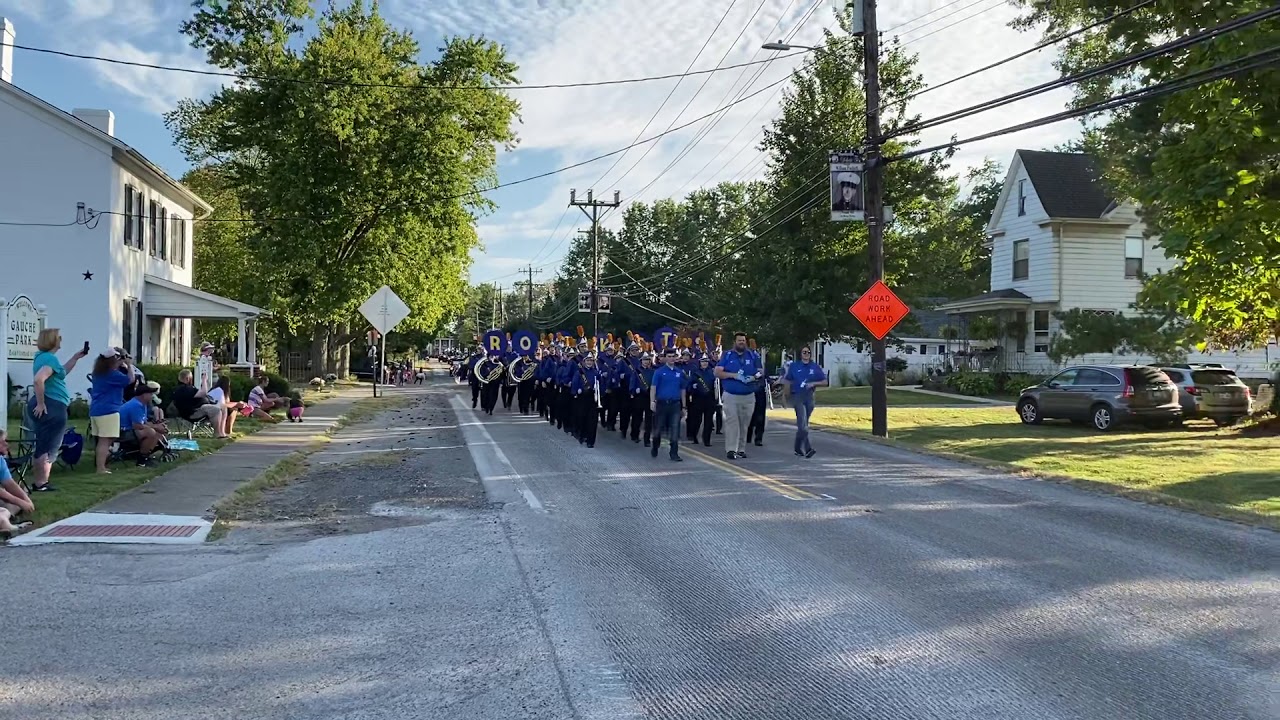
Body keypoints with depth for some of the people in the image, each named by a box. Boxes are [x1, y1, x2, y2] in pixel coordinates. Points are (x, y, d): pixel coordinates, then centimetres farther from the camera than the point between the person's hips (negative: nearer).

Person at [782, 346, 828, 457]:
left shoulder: (815, 367, 7)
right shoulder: (794, 366, 4)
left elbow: (825, 382, 7)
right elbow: (787, 380, 13)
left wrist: (814, 383, -9)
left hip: (809, 397, 3)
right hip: (797, 396, -3)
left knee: (803, 423, 11)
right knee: (802, 423, -16)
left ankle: (798, 448, 24)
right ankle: (807, 448, -21)